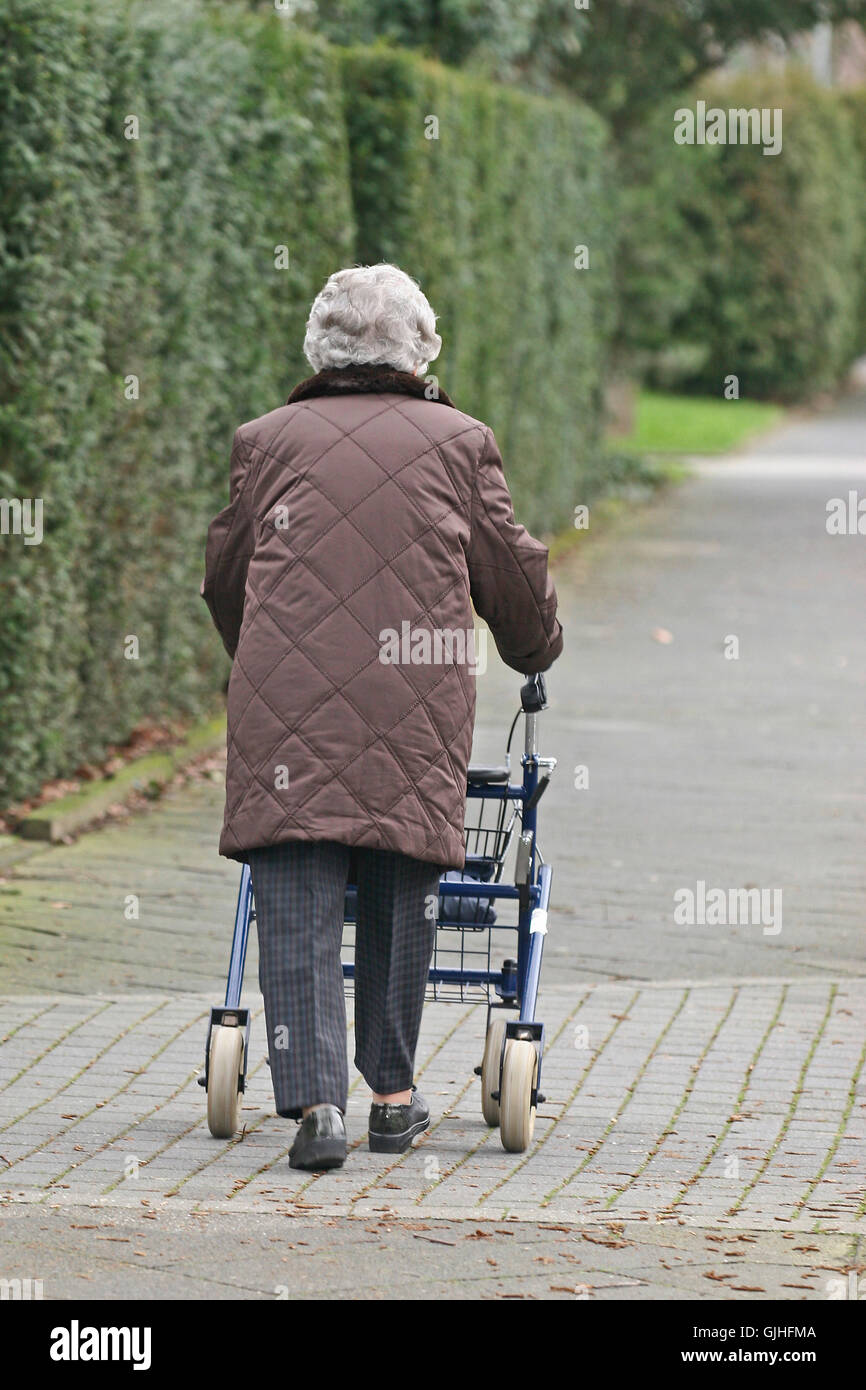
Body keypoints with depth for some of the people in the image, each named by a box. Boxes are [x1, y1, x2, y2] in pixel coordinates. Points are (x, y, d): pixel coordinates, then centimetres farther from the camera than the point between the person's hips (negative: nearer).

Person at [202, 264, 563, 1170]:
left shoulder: (267, 439, 11)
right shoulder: (458, 442, 9)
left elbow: (225, 576, 20)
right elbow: (511, 576, 16)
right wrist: (538, 654, 37)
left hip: (285, 697, 0)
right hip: (417, 703, 0)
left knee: (298, 908, -2)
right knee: (401, 896, 13)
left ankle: (315, 1099, -14)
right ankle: (392, 1094, 19)